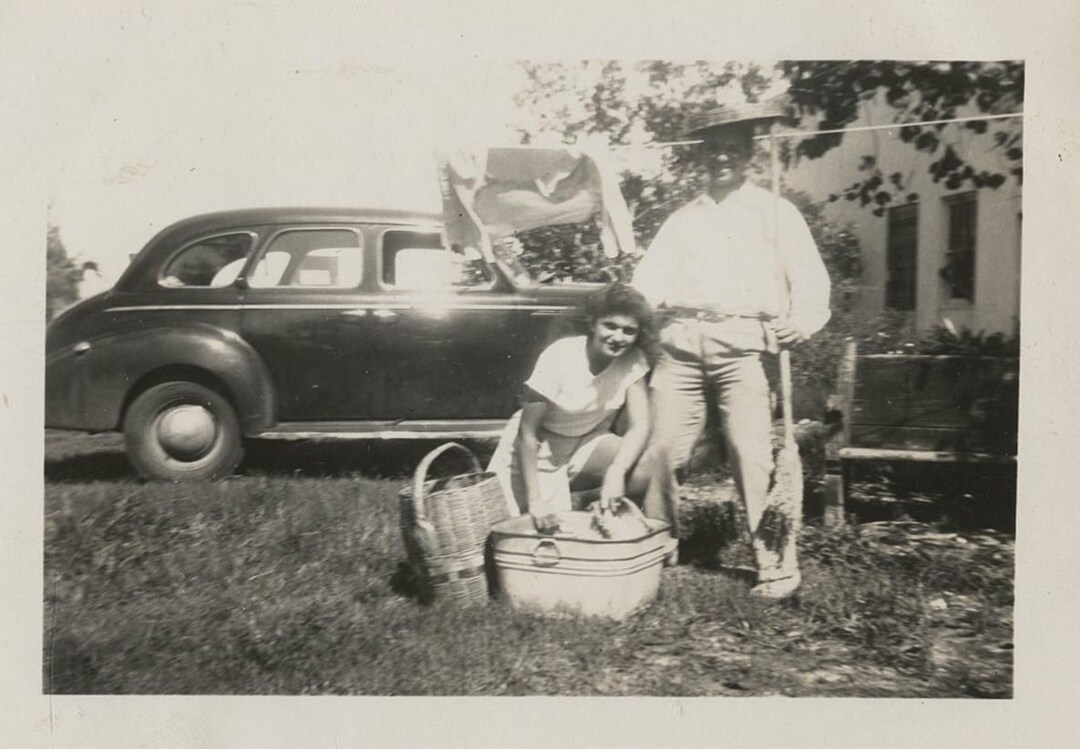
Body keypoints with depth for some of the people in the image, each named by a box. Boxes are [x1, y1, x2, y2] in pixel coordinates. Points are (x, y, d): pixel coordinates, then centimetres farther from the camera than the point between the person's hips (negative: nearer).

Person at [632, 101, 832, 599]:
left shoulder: (776, 212, 15)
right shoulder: (682, 219, 25)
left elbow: (809, 277, 5)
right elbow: (650, 278, 13)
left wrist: (802, 319, -16)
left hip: (742, 344, -3)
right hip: (679, 342, 3)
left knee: (751, 452, -13)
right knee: (661, 448, -1)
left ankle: (777, 565, -5)